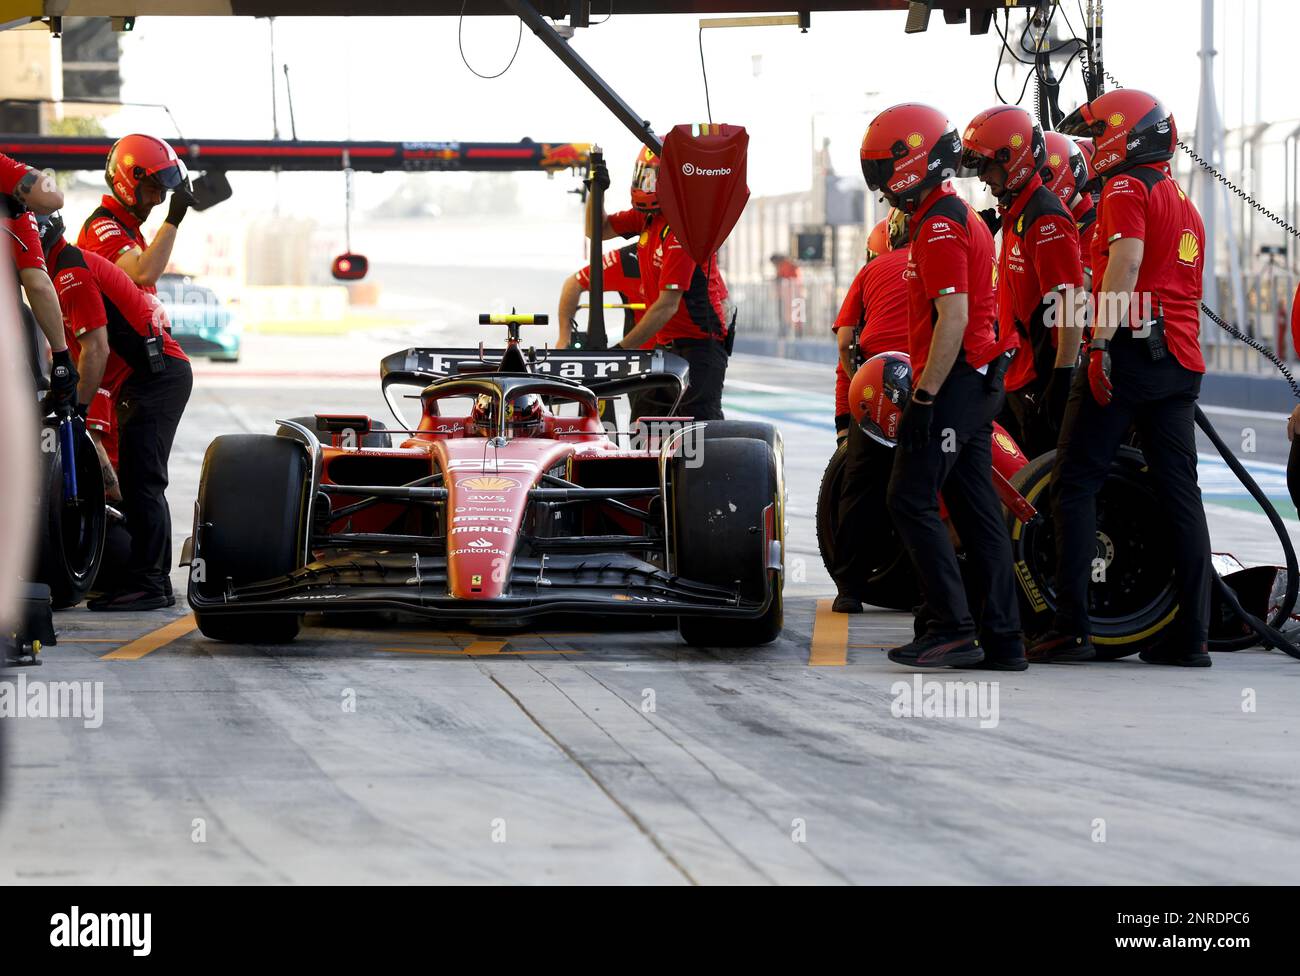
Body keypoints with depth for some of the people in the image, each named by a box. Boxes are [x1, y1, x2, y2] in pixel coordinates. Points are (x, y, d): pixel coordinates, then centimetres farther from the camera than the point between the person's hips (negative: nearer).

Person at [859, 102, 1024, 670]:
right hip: (980, 384, 10)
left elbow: (954, 320, -22)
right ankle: (1001, 639, 8)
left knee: (911, 500, -8)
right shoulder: (959, 218, 18)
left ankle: (952, 628, -11)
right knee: (976, 510, 9)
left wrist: (924, 399, -21)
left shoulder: (940, 228, -15)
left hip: (955, 382, -10)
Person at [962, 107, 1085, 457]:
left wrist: (1063, 376, -24)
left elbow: (1072, 304, -21)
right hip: (1018, 376, 11)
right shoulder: (1015, 214, 17)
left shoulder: (1046, 220, -16)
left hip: (1041, 379, -11)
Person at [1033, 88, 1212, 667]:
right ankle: (1193, 635, 3)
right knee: (1180, 493, 6)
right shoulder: (1184, 204, 24)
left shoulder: (1125, 188, -3)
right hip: (1182, 361, 8)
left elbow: (1126, 258, -18)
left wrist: (1101, 342, -23)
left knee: (1074, 485, -4)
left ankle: (1072, 628, -11)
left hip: (1131, 351, -8)